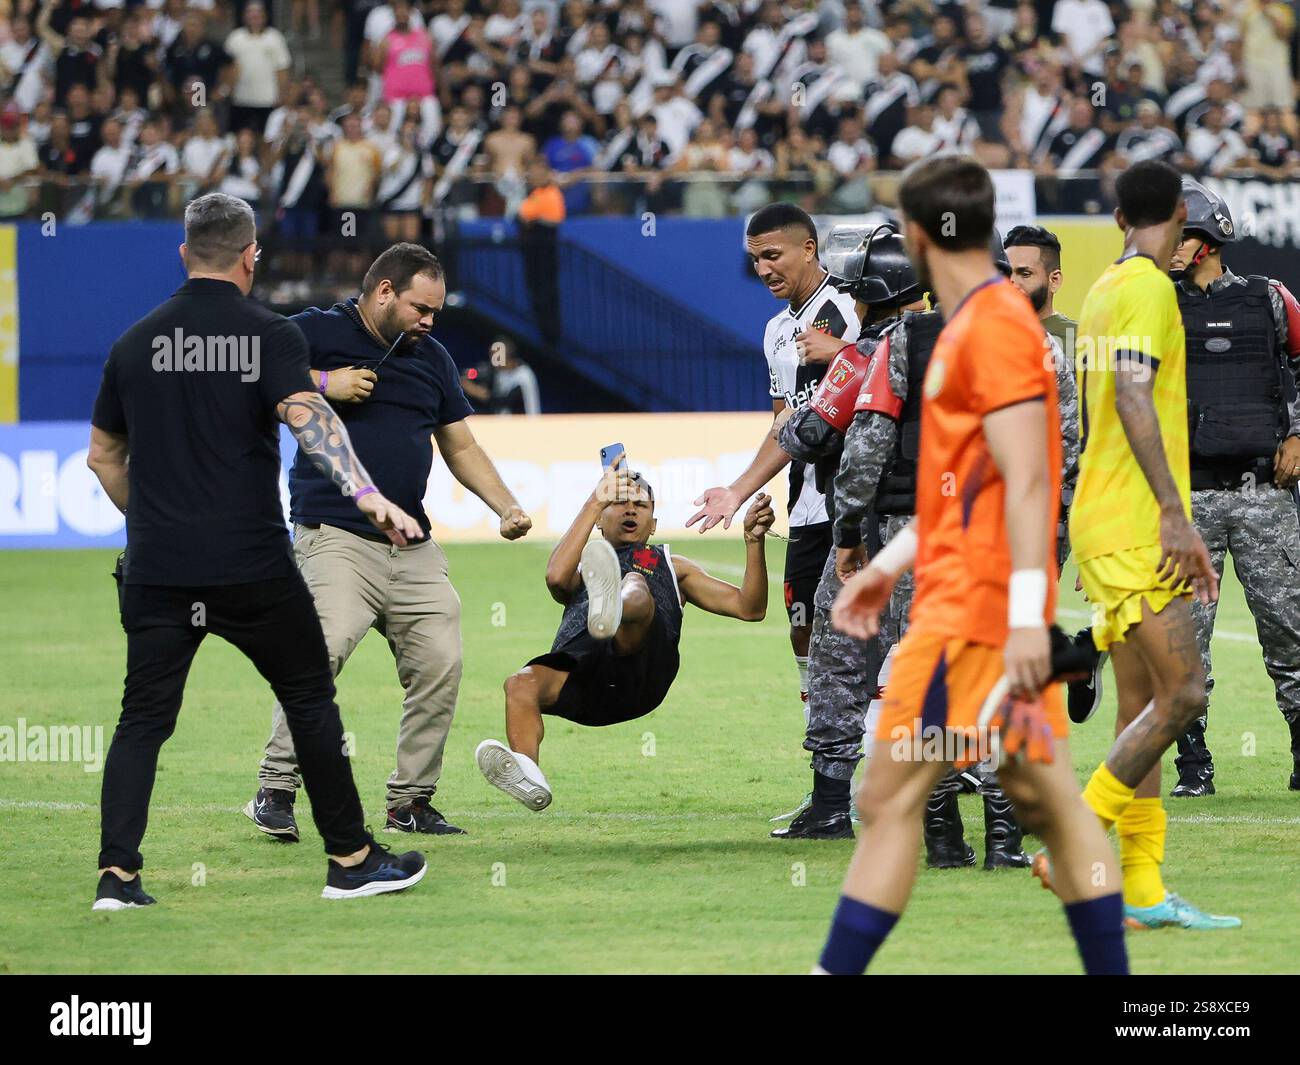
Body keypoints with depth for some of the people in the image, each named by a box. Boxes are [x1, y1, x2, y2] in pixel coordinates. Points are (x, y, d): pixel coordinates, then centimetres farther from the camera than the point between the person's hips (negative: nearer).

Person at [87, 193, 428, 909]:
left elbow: (103, 456, 17)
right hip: (253, 567, -3)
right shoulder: (270, 335, -5)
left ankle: (117, 874, -5)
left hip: (156, 572, 3)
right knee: (310, 699, 11)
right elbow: (306, 415, -22)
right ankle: (350, 860, 15)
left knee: (143, 719, 7)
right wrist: (367, 495, -31)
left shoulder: (135, 343, 8)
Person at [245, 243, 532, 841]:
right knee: (319, 651, -24)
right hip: (334, 538, -6)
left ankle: (410, 802, 10)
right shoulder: (316, 334, 1)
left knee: (439, 665, -2)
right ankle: (275, 789, -15)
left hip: (414, 549, 6)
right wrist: (321, 384, -13)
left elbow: (461, 448, 25)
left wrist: (506, 508, 10)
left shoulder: (432, 359, 20)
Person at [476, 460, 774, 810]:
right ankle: (528, 777, -55)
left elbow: (750, 608, 28)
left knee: (635, 584, -31)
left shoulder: (672, 567, 39)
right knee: (521, 683, -33)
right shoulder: (580, 568, 39)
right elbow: (557, 577, 10)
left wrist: (754, 540, 14)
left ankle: (612, 610, -68)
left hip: (640, 676, -2)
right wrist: (596, 501, 11)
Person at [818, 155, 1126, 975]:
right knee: (1050, 802, 8)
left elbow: (1025, 480, -21)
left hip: (972, 611, -10)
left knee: (889, 801, -8)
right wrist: (892, 564, 26)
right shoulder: (972, 324, 17)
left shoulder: (993, 325, -14)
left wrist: (1027, 616, -27)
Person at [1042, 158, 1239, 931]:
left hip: (1109, 525, 10)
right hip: (1136, 527, -10)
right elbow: (1134, 397, -21)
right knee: (1181, 695, -12)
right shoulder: (1147, 289, -11)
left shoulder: (1106, 289, 17)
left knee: (1144, 710, 6)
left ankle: (1143, 893, 3)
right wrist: (1175, 513, -23)